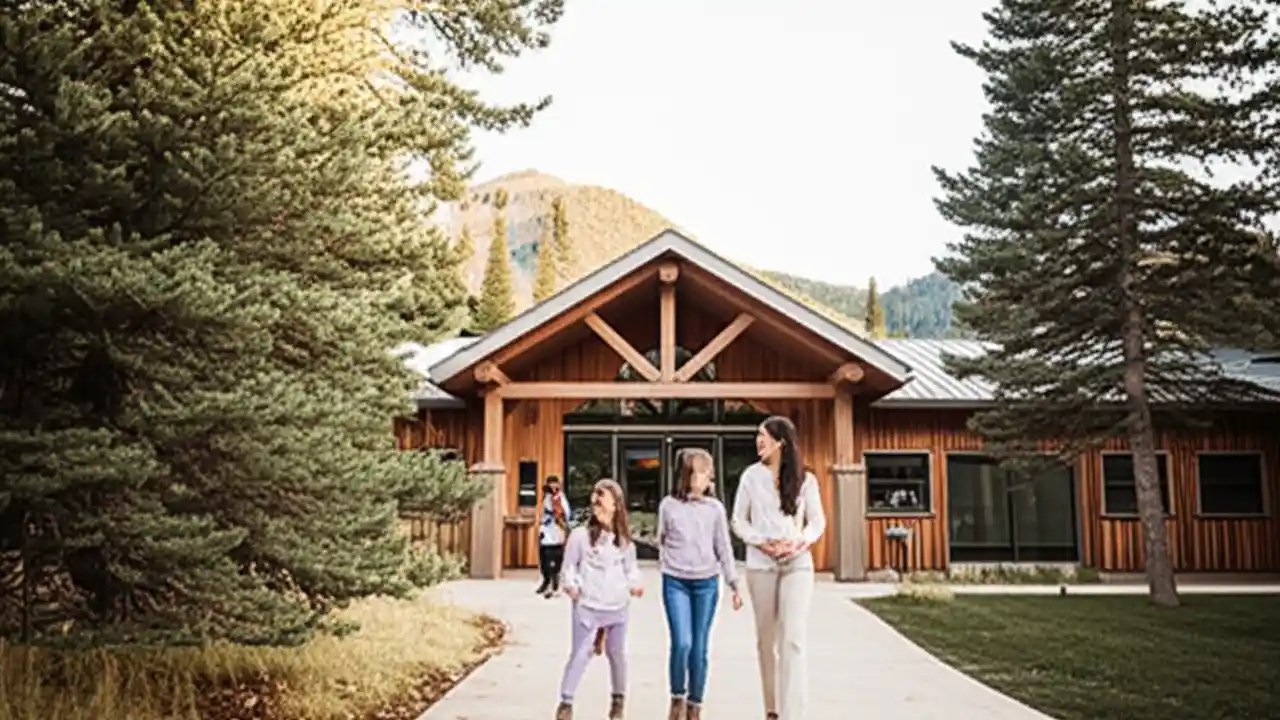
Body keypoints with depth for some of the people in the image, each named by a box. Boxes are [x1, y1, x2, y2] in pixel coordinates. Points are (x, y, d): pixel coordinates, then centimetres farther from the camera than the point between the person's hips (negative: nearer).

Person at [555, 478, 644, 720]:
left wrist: (635, 584, -4)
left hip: (617, 606, 4)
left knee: (617, 653, 14)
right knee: (580, 654, -2)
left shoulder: (624, 539, 5)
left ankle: (618, 700, 31)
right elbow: (569, 566, -1)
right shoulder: (580, 535, -6)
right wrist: (570, 585, -18)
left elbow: (630, 567, 14)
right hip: (587, 605, -3)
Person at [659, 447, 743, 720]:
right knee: (682, 643, -12)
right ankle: (678, 697, 12)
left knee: (699, 648, 4)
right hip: (675, 582, -1)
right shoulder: (668, 505, -1)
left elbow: (723, 549, 5)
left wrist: (734, 585, 3)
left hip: (707, 583, 1)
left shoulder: (715, 508, 1)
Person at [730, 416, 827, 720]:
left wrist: (802, 542, -13)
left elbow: (817, 520, 6)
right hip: (761, 564, 1)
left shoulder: (805, 479, 2)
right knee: (766, 639, 9)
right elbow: (738, 521, 4)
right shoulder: (751, 476, 3)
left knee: (794, 639, -11)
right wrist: (763, 542, -12)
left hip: (797, 563, -1)